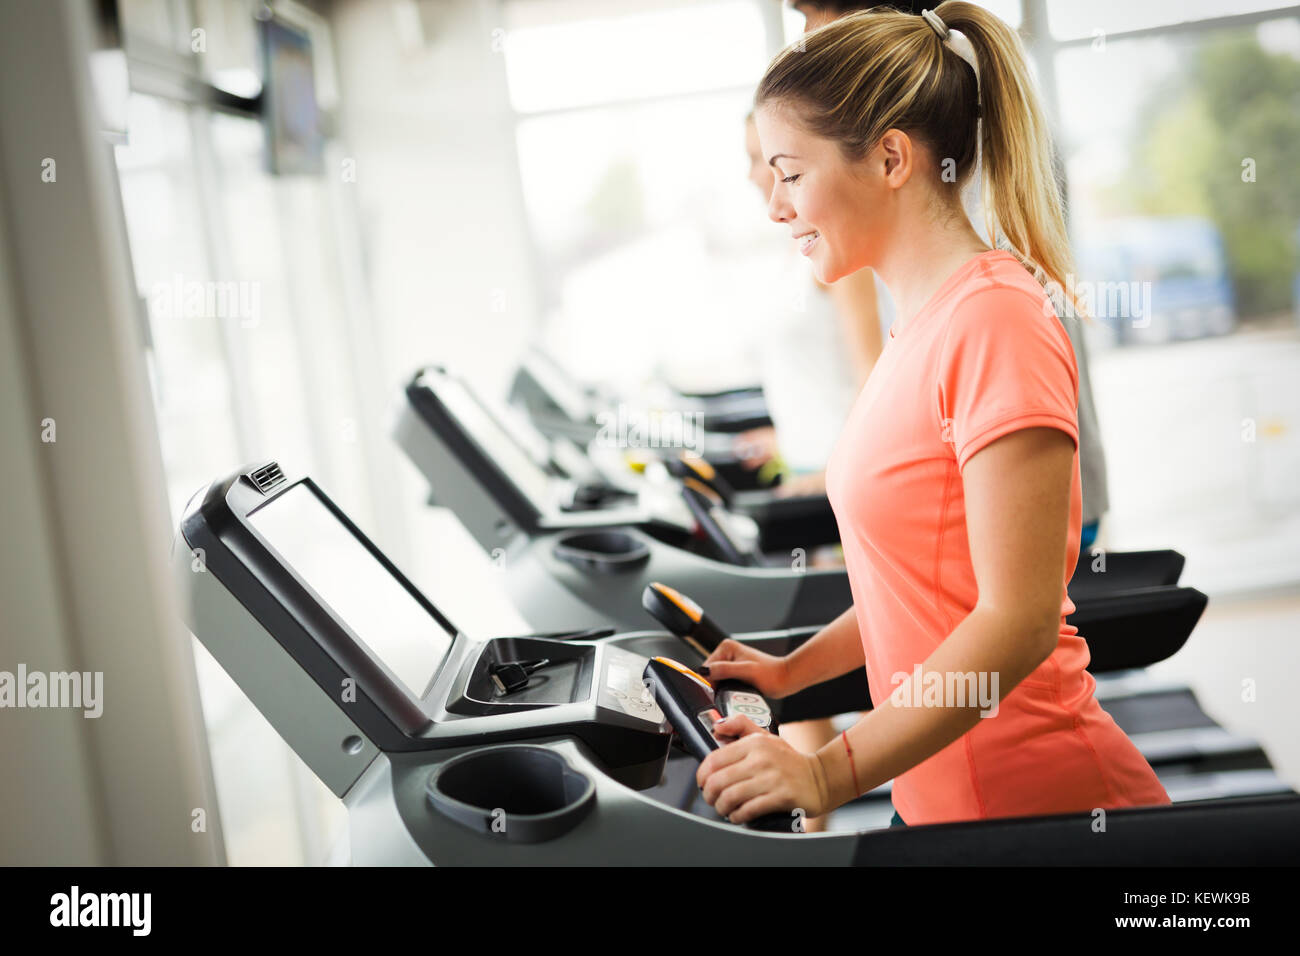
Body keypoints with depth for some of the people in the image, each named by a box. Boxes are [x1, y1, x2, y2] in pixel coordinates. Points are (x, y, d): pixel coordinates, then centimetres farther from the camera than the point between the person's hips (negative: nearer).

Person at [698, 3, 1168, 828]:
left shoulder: (993, 317, -19)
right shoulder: (926, 326, 7)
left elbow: (1020, 618, -23)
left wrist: (829, 772, -24)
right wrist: (791, 672, 13)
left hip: (1042, 798, -8)